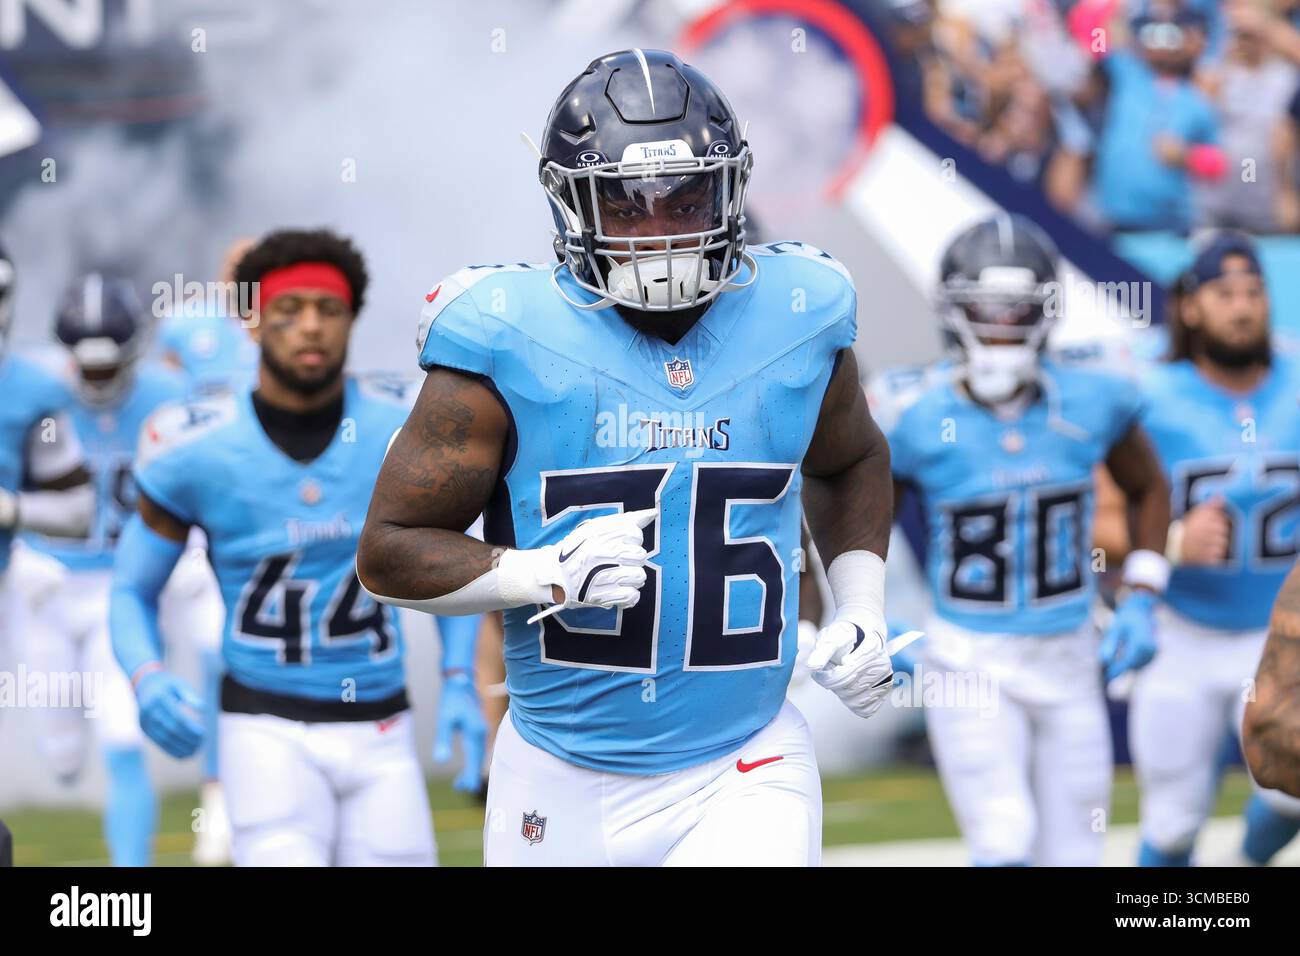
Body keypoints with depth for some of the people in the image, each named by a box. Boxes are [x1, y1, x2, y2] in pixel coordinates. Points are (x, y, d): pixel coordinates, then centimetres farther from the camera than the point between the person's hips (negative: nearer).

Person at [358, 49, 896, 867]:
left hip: (744, 775, 0)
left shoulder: (798, 322, -1)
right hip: (563, 785, 0)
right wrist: (550, 574, -21)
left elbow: (849, 464, 22)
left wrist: (861, 608, 8)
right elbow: (390, 550, -6)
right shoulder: (509, 344, -10)